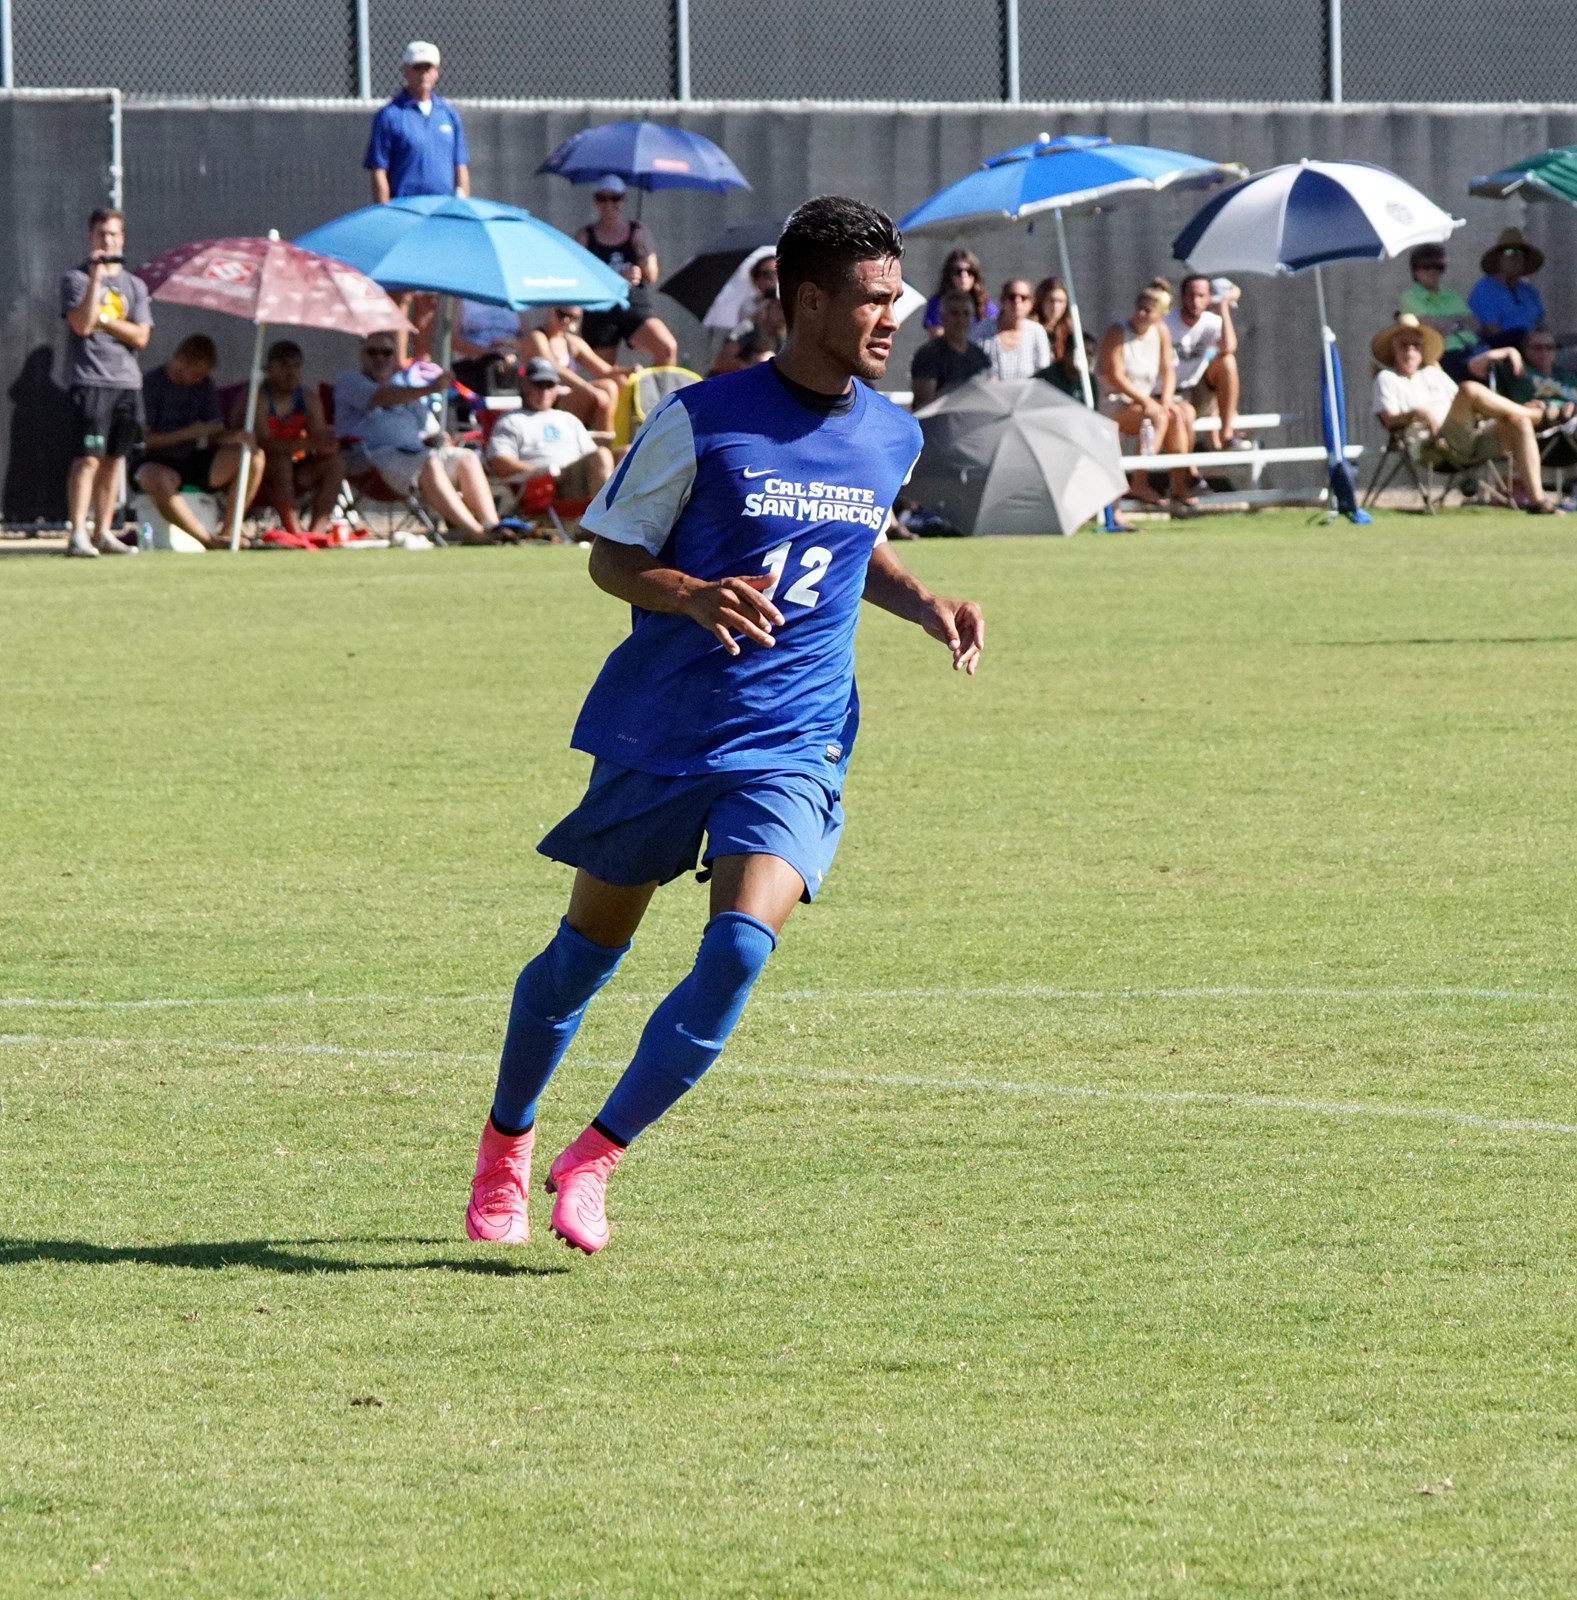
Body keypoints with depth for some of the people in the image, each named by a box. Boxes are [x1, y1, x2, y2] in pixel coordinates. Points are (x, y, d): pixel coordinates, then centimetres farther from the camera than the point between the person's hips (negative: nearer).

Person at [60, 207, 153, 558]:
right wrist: (96, 279, -16)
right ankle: (78, 534, -16)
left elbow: (140, 337, 5)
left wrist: (103, 320, -6)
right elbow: (82, 324, -14)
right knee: (89, 457, -13)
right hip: (89, 380, -5)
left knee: (113, 459, 7)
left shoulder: (134, 285, 15)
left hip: (127, 380, 5)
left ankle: (104, 532, 12)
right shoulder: (75, 279, 2)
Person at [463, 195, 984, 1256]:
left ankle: (594, 1160, -7)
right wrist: (697, 598, -24)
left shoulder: (892, 439, 3)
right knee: (589, 949, 11)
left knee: (740, 948, -19)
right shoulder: (705, 421, -12)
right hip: (659, 731, -2)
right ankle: (507, 1142, 36)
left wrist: (923, 603, 4)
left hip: (793, 746, 2)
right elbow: (611, 557, -5)